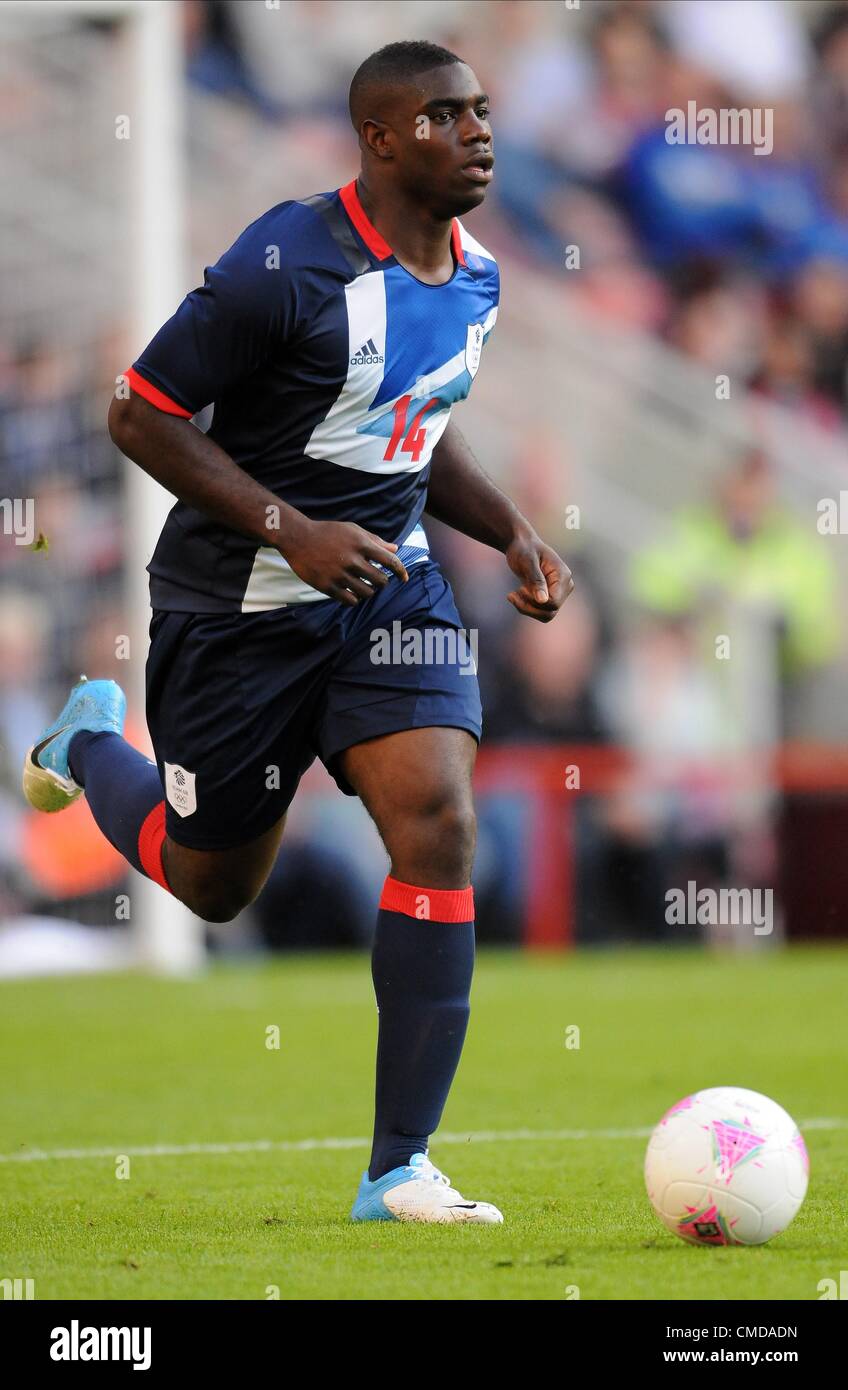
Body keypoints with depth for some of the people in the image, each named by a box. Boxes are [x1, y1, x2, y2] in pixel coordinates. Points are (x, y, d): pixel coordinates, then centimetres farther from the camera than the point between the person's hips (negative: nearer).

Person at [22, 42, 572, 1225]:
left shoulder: (475, 277, 2)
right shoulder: (290, 266, -22)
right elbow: (140, 416, -17)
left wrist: (511, 531, 4)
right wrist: (292, 530, -24)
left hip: (389, 585, 5)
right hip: (240, 604, -5)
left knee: (439, 825, -17)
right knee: (211, 885, 12)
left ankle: (400, 1169, -12)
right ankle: (91, 744, 47)